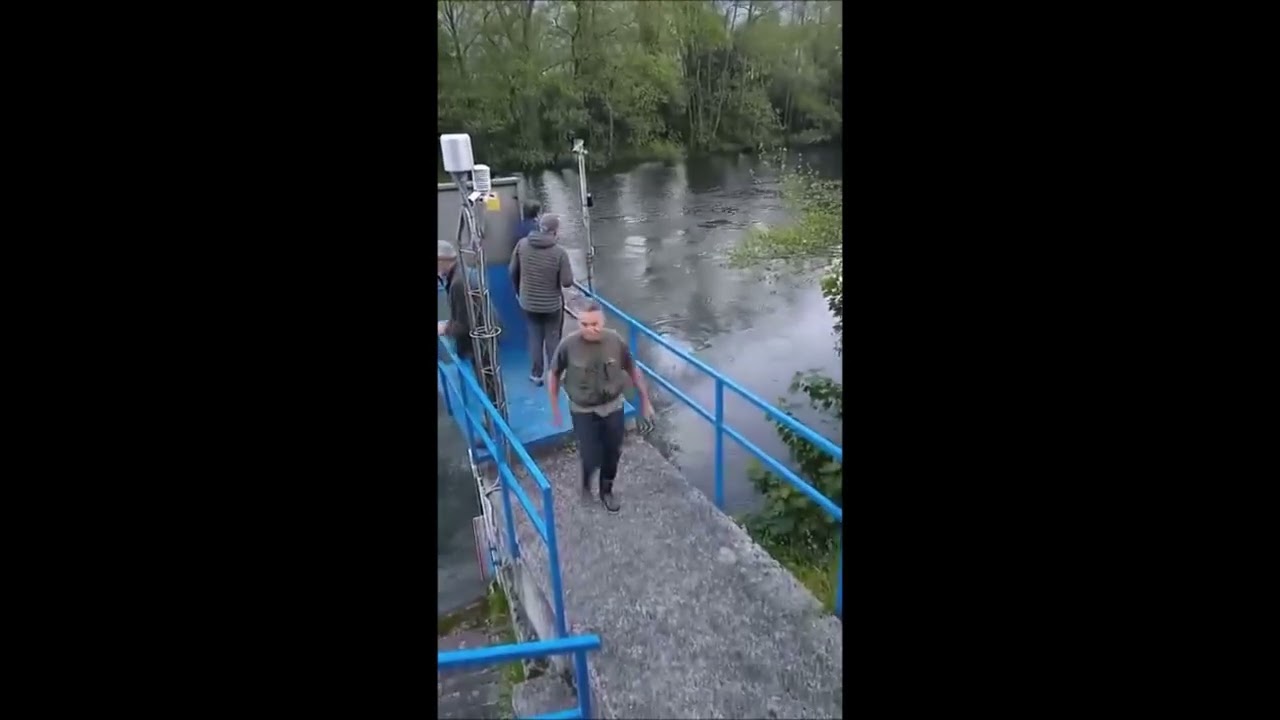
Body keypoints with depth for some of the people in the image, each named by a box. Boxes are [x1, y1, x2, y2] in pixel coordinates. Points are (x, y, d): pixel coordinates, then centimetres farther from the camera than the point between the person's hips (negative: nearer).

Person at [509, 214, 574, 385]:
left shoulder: (522, 244, -10)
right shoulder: (560, 253, -22)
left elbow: (512, 271, 0)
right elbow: (567, 282, -18)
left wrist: (518, 291, 16)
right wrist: (565, 271, 4)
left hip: (528, 302, 3)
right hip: (552, 304, -3)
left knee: (535, 337, 18)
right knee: (552, 338, 14)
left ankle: (537, 373, 29)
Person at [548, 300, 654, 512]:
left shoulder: (616, 341, -18)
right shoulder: (568, 345, -22)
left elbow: (633, 370, -2)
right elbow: (554, 375, -6)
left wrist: (645, 401, 3)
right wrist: (555, 408, -1)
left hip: (612, 407, 2)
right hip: (583, 410, -2)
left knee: (612, 454, 16)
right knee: (591, 458, -5)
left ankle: (606, 491, 43)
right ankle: (587, 475, 32)